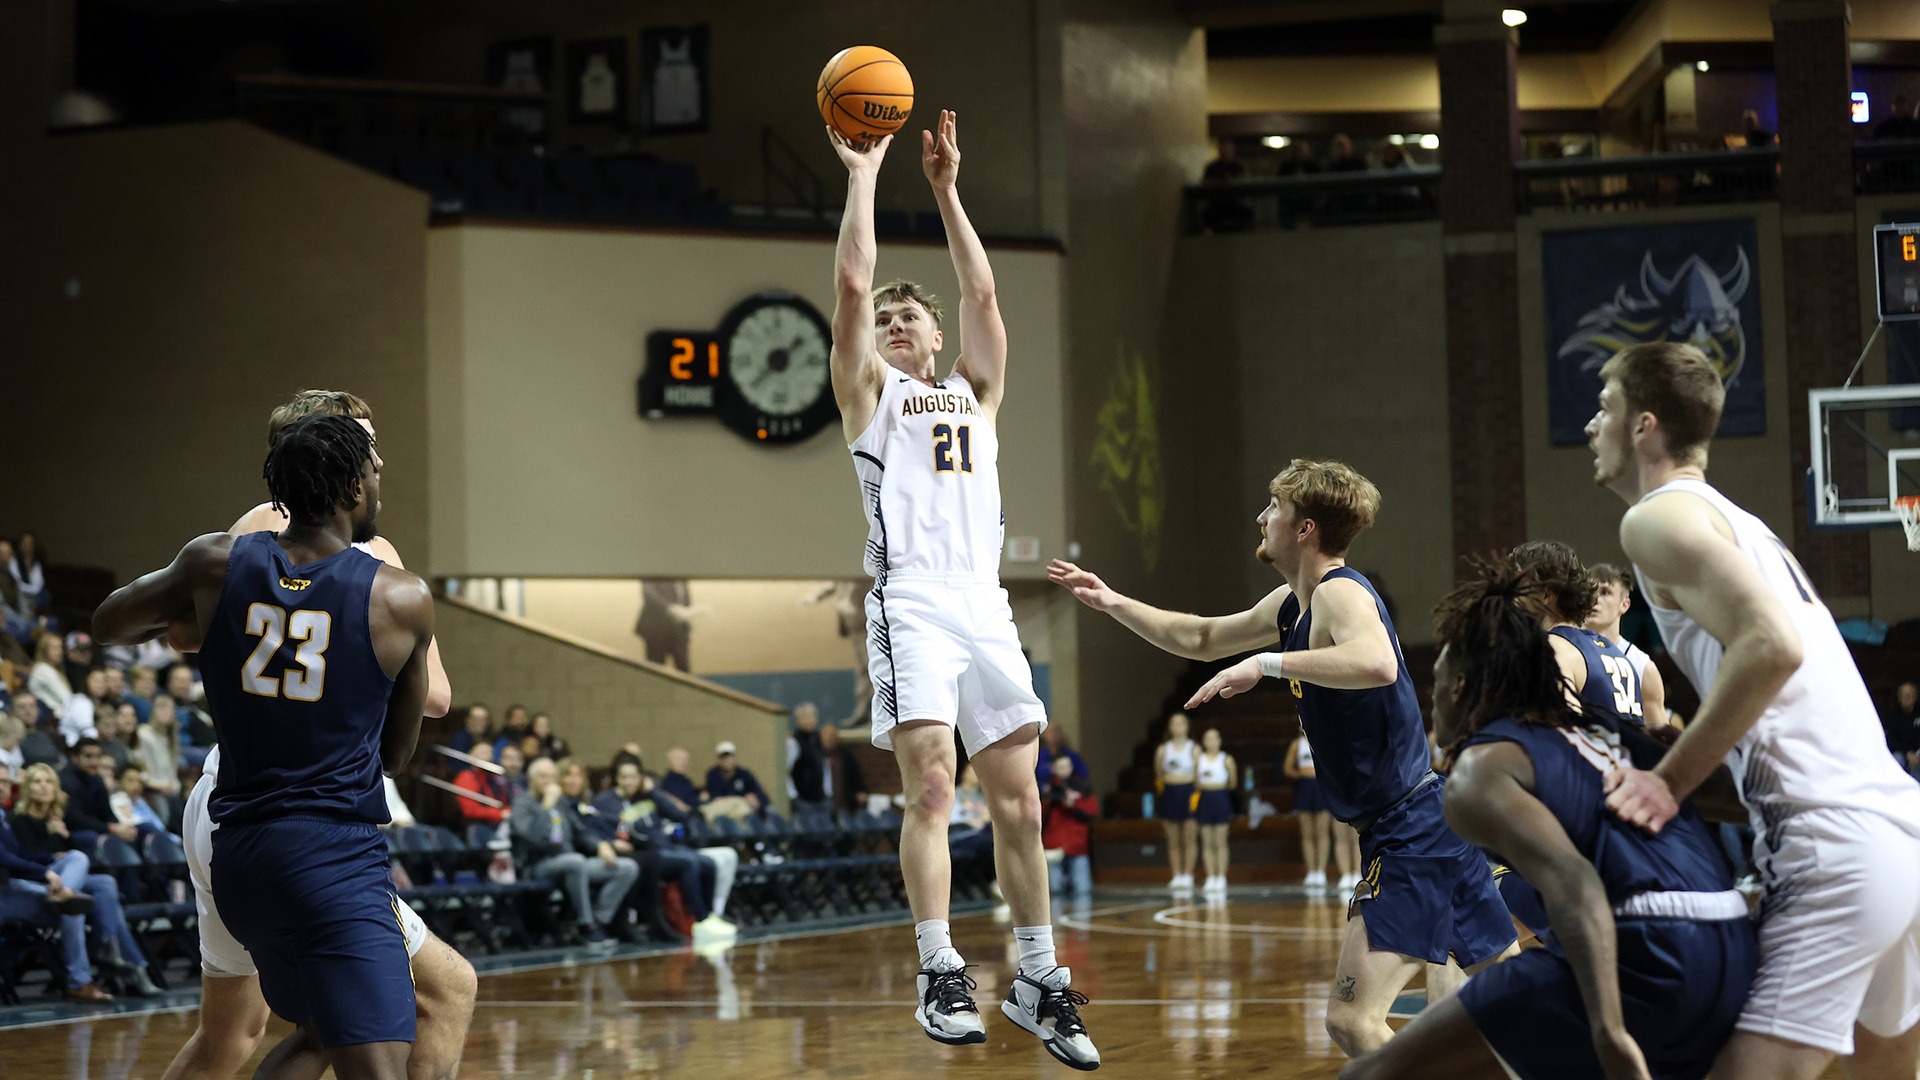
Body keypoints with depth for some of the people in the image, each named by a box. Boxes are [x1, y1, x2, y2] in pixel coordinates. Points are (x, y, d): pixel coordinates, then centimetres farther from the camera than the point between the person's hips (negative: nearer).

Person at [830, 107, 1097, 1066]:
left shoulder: (975, 392, 25)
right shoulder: (868, 389, 15)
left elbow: (983, 294, 14)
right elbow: (852, 285, 3)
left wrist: (946, 189, 15)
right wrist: (863, 179, 9)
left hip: (985, 601, 4)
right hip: (911, 599, -4)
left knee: (1018, 798, 1)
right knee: (930, 784, -15)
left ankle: (1039, 984, 4)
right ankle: (939, 974, -15)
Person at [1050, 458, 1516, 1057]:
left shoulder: (1339, 593, -15)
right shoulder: (1293, 604, 14)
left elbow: (1378, 665, -38)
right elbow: (1201, 638, 30)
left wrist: (1267, 664, -34)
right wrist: (1112, 603, 27)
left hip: (1412, 830, -10)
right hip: (1433, 821, 10)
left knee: (1352, 1019, -19)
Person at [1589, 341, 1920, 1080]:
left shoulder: (1659, 517, -4)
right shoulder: (1736, 521, 26)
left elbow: (1772, 645, -19)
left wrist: (1672, 780, -12)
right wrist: (1673, 779, 11)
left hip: (1835, 852, -10)